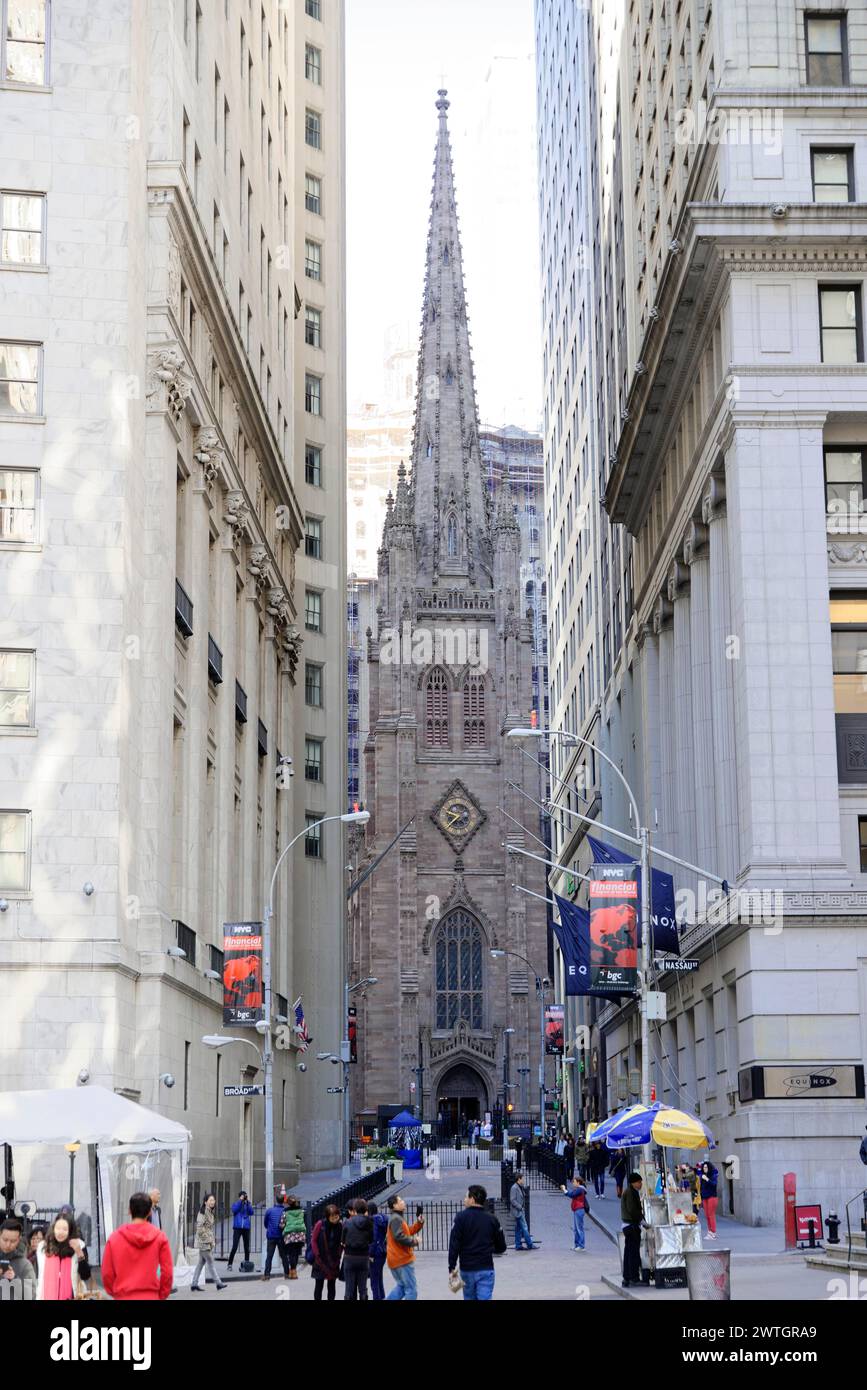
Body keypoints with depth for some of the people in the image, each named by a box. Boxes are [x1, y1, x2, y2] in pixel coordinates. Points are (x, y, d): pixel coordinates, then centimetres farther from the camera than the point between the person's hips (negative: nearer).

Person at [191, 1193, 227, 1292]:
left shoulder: (211, 1212, 13)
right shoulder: (203, 1212, -15)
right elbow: (200, 1227, -20)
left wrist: (213, 1239, 16)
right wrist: (207, 1239, -18)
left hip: (209, 1241, 9)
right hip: (204, 1241, -9)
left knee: (201, 1263, 10)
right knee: (210, 1262, -2)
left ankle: (194, 1284, 12)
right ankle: (218, 1283, 2)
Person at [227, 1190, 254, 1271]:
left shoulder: (248, 1204, 12)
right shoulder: (235, 1204, 8)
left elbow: (251, 1212, -4)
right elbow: (234, 1210, -13)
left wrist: (248, 1202, -7)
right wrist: (240, 1200, -12)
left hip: (246, 1228, 3)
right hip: (237, 1228, -3)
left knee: (247, 1247, 5)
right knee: (234, 1247, -9)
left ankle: (247, 1263, 12)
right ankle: (230, 1264, -4)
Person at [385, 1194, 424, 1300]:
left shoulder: (396, 1218, 19)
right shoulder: (396, 1219, -15)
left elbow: (407, 1232, 20)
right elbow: (399, 1236, -27)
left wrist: (419, 1223, 9)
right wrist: (414, 1241, -16)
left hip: (396, 1259, 10)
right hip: (403, 1259, -10)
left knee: (401, 1286, 21)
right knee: (411, 1290, -5)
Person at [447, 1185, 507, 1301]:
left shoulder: (461, 1217, -6)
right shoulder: (491, 1219, 1)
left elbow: (454, 1244, -11)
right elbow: (501, 1248, 5)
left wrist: (451, 1268, -7)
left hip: (467, 1269, 0)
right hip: (486, 1269, 0)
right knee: (485, 1298, -4)